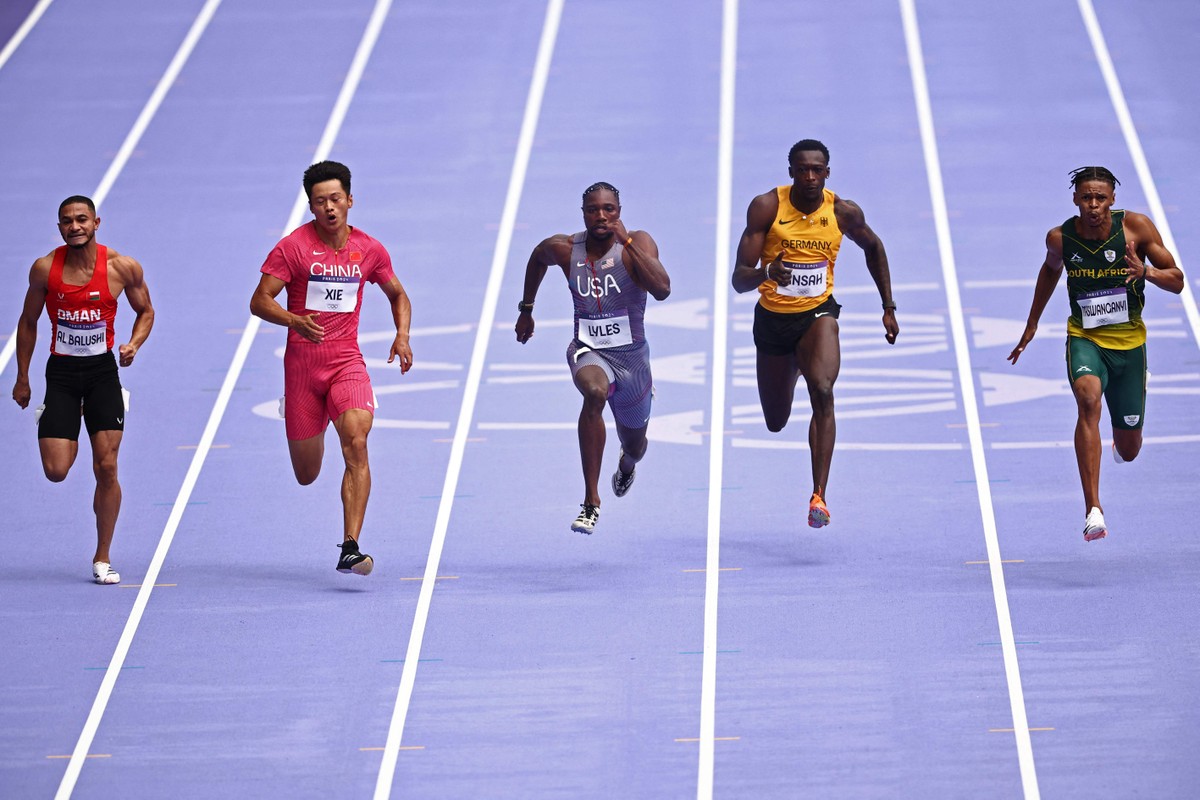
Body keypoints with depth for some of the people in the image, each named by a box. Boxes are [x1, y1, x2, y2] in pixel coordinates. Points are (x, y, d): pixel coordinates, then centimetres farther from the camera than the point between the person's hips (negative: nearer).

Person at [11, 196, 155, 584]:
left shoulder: (123, 268, -9)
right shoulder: (45, 268, -8)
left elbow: (145, 311, 8)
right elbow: (28, 322, 5)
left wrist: (134, 344, -12)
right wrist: (22, 378, 6)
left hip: (102, 371, 0)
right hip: (61, 372, 0)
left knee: (106, 468, -5)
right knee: (55, 471, -9)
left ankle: (102, 559, 8)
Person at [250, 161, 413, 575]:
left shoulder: (369, 250, 4)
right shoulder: (294, 246, -6)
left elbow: (397, 295, 21)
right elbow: (259, 301, -8)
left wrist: (402, 336, 2)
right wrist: (295, 321, -27)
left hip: (346, 361, 1)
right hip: (302, 361, -1)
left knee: (356, 443, -25)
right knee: (306, 475, 6)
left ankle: (350, 548, -27)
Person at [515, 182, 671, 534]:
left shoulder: (638, 244, -16)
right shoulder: (564, 248, -8)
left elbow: (662, 289, -33)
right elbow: (537, 258, 17)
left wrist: (627, 241, -33)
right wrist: (526, 310, 24)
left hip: (631, 355, 1)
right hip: (588, 350, -1)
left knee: (634, 444, 21)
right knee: (595, 391, -38)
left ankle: (627, 464, 65)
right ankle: (591, 501, -34)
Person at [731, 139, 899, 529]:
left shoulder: (843, 213, -8)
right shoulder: (766, 207, -15)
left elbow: (873, 248, 15)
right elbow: (739, 280, -17)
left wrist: (889, 308, 15)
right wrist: (766, 273, -40)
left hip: (817, 313, -1)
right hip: (773, 318, 1)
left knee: (822, 392, -30)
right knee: (776, 423, 17)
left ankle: (819, 495, -31)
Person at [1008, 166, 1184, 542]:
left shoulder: (1136, 227, -13)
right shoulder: (1060, 238, -9)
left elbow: (1176, 281, -8)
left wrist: (1146, 271, -29)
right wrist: (1032, 324, 21)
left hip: (1129, 341, 1)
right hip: (1084, 338, -1)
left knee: (1128, 450, 10)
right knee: (1088, 398, -35)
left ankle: (1122, 438, 54)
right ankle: (1093, 509, -39)